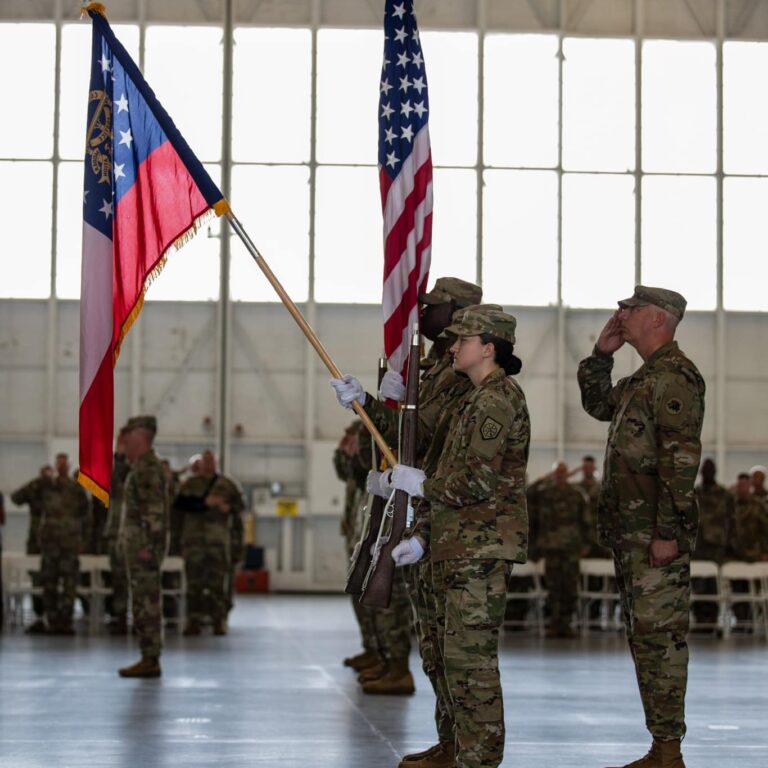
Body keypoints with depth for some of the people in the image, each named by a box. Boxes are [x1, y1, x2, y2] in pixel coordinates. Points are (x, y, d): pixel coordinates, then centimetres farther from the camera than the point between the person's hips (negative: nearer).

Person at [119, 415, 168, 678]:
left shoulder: (146, 467, -14)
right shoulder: (148, 466, 19)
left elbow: (154, 509, -21)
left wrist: (146, 547, -23)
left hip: (143, 545, -10)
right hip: (143, 546, 10)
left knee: (145, 604, -9)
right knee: (146, 604, 9)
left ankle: (150, 662, -8)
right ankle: (150, 661, 10)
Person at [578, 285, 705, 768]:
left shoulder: (674, 377, -14)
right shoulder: (645, 378, 17)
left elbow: (682, 458, -21)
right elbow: (597, 405, 34)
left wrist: (668, 532, -24)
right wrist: (602, 354, 20)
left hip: (657, 536, -10)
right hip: (630, 532, 10)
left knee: (660, 637, -8)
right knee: (646, 638, 13)